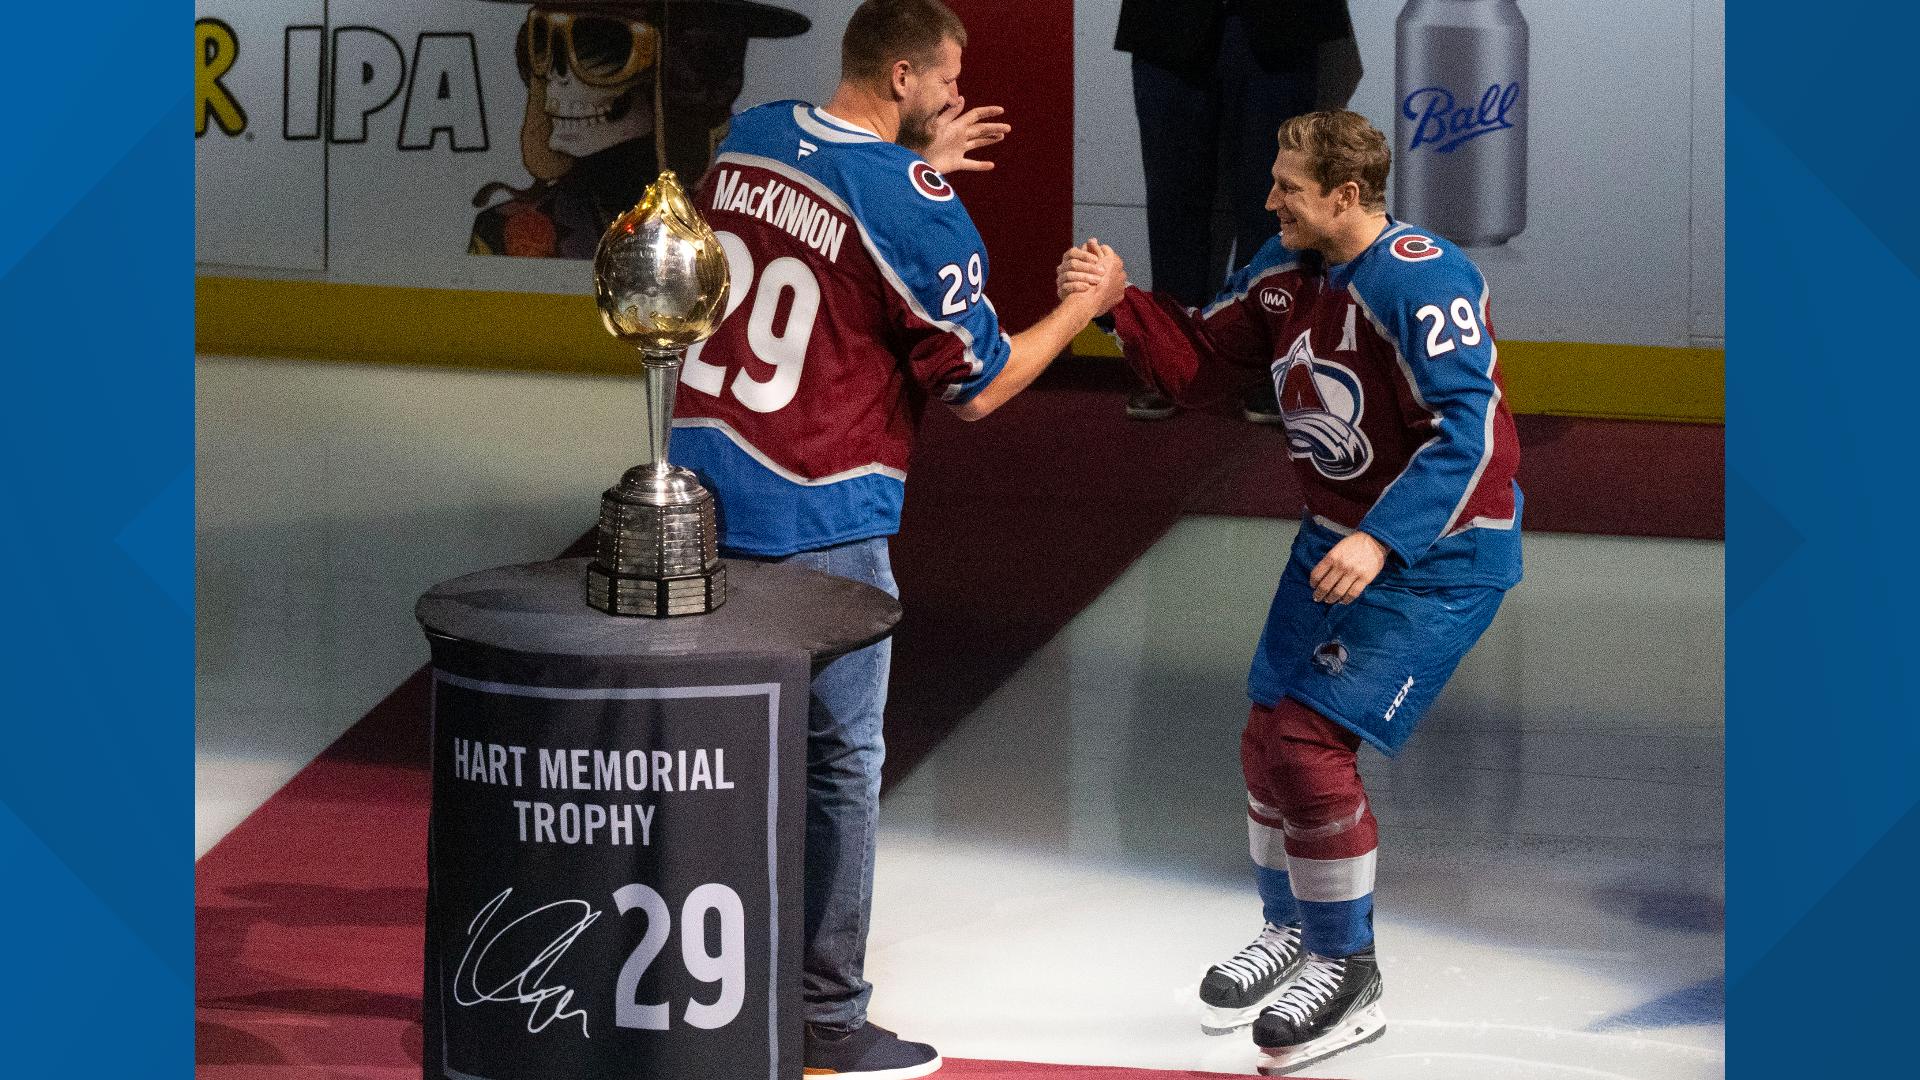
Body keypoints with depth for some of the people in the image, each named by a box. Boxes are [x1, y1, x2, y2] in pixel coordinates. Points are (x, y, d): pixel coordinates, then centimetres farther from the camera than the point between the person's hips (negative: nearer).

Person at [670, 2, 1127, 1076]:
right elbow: (978, 385, -7)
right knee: (838, 763, 5)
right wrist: (1087, 303, 6)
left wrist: (912, 166, 24)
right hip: (817, 519, -7)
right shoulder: (922, 216, -17)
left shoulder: (748, 137, 3)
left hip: (702, 487, 7)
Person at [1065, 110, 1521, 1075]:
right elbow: (1195, 353, 9)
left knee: (1311, 741, -14)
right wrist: (1118, 304, -9)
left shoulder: (1421, 281, -26)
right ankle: (1291, 928, 38)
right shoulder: (1290, 268, 1)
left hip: (1439, 551, -9)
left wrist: (1381, 541, -38)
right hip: (1342, 534, 9)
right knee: (1268, 734, 12)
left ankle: (1347, 974, 2)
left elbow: (1468, 426, -32)